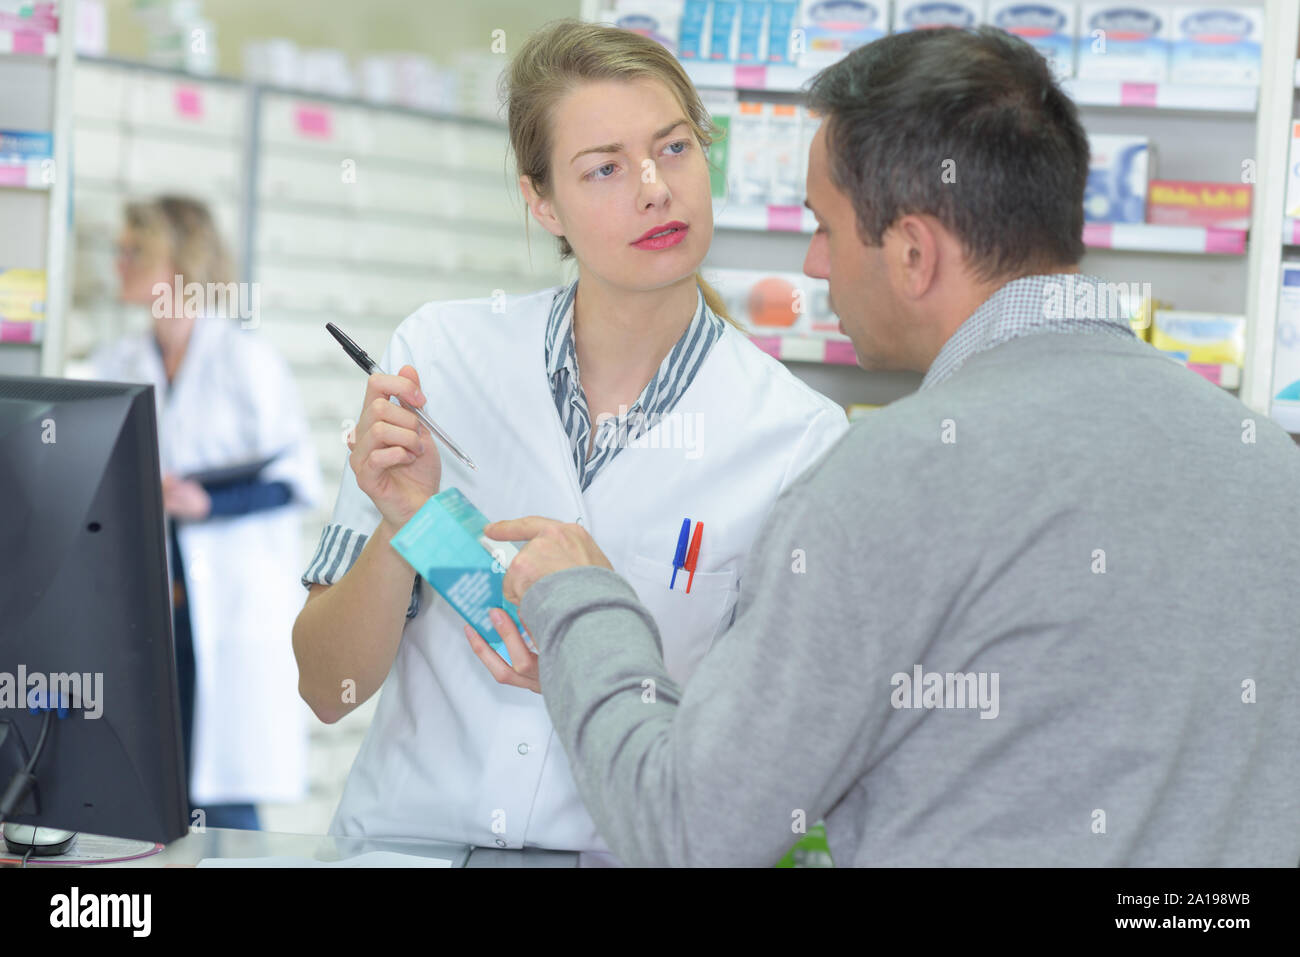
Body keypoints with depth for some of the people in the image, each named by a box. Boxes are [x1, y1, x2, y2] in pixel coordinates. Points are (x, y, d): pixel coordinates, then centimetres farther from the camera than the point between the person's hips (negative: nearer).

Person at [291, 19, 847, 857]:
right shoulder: (441, 352, 0)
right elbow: (329, 689, 2)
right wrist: (403, 524, -14)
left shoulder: (800, 439, -5)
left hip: (621, 854, -1)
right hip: (403, 837, 1)